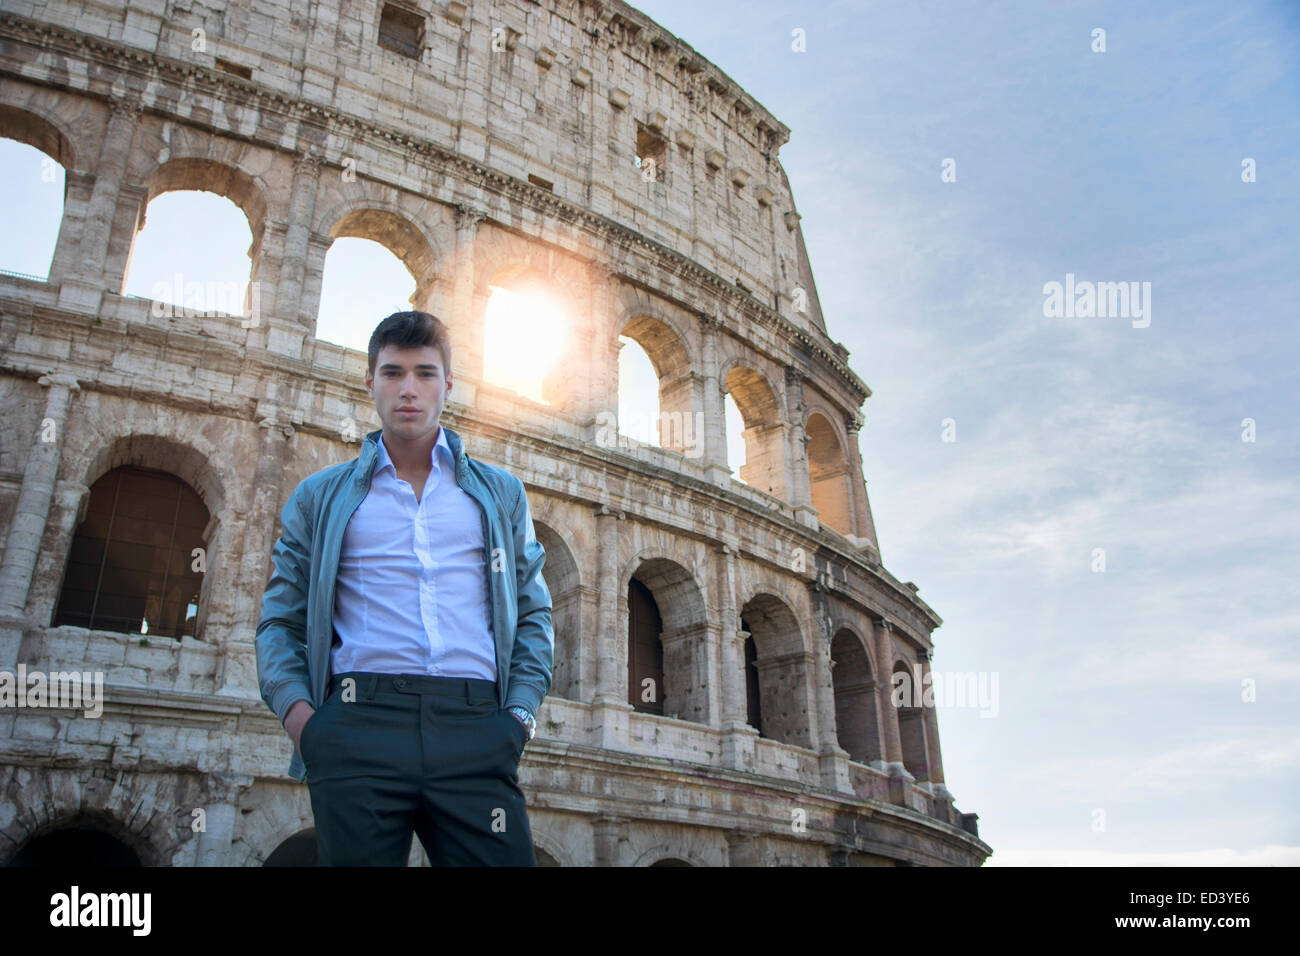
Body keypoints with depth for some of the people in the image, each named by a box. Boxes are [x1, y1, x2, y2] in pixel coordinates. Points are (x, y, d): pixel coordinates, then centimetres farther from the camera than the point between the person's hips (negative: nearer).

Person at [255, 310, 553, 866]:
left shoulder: (501, 494, 20)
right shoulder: (321, 497, 18)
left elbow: (533, 615, 17)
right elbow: (280, 621, 15)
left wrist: (521, 710, 2)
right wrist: (294, 706, -3)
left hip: (475, 731, 0)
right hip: (359, 724, 0)